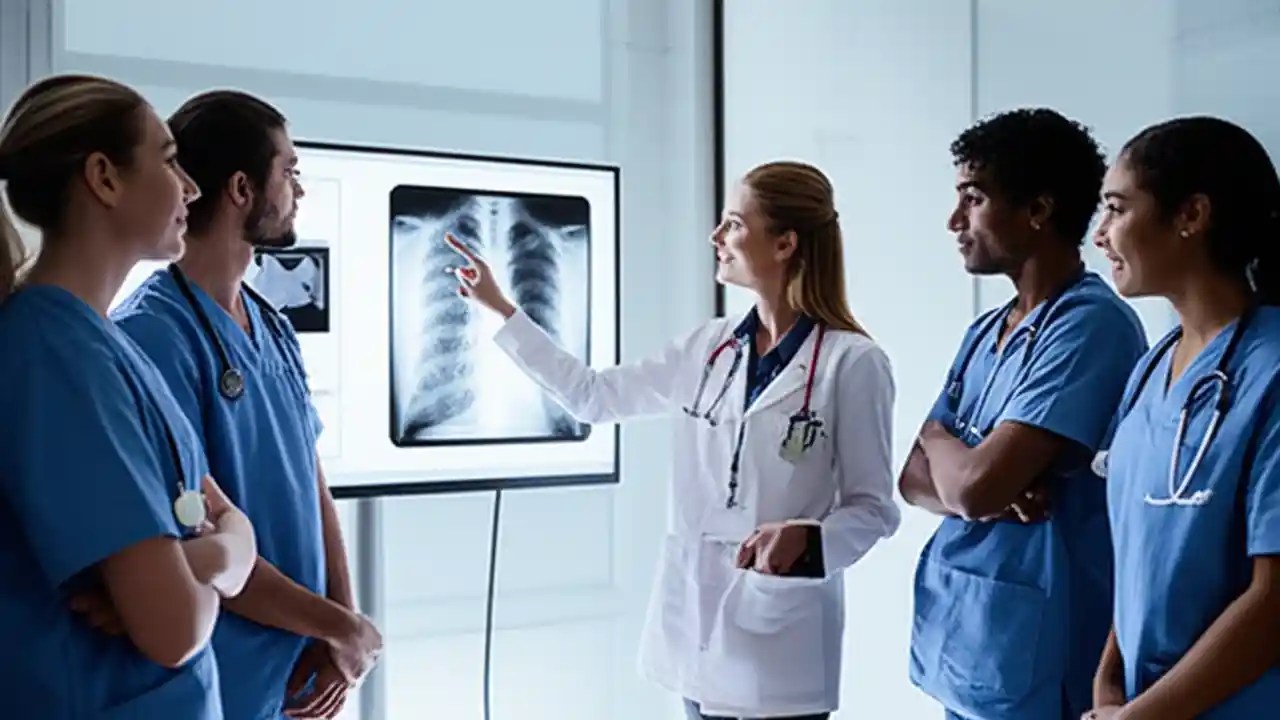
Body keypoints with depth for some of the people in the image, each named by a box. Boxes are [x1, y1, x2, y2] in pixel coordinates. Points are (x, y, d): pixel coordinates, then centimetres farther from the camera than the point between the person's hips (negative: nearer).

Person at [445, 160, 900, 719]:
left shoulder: (852, 363, -11)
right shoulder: (709, 347, 6)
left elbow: (873, 509, -7)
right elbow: (592, 395, 14)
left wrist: (805, 539, -27)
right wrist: (500, 308, 15)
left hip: (780, 637, -5)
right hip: (698, 624, 5)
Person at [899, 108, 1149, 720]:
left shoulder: (1090, 324, -16)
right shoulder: (984, 332, 10)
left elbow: (975, 481, -24)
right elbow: (916, 477, 8)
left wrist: (938, 439, -2)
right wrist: (979, 498, -13)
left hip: (1030, 664, -8)